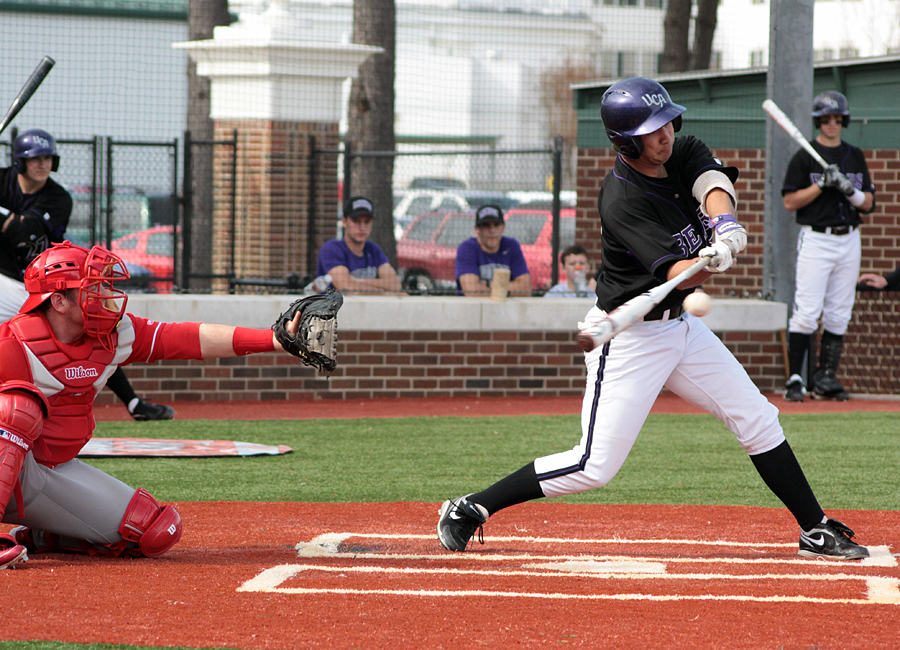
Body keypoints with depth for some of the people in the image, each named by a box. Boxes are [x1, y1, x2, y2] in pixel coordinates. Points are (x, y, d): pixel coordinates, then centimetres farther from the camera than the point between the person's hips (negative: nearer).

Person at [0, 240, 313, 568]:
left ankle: (38, 538, 9)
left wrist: (275, 339, -12)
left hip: (60, 469, 7)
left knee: (158, 532, -3)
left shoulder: (114, 335, -1)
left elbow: (192, 339, -4)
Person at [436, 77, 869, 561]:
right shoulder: (622, 201, -24)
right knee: (595, 466, -11)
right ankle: (469, 510, -2)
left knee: (758, 420, 7)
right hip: (628, 336, -8)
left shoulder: (685, 153, -2)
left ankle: (816, 531, 17)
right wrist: (710, 263, -53)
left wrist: (723, 224, -43)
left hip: (680, 326, 8)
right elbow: (674, 274, -31)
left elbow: (714, 184, -22)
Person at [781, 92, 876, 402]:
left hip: (849, 240, 5)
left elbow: (868, 204, 11)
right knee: (806, 312, -11)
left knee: (838, 315, 4)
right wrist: (822, 184, -16)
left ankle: (826, 377, 9)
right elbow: (790, 202, -6)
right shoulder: (804, 157, 0)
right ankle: (795, 378, -9)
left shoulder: (855, 157, 13)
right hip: (815, 240, -5)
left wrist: (850, 190, -9)